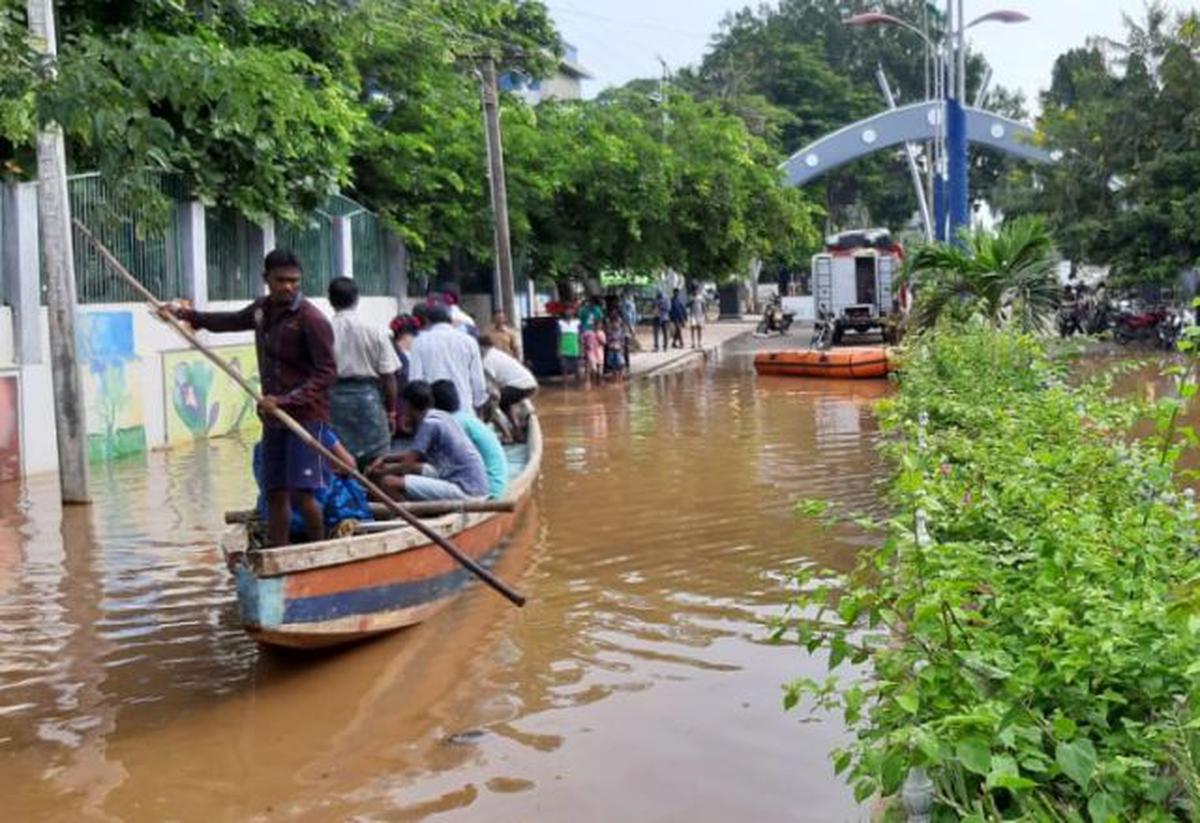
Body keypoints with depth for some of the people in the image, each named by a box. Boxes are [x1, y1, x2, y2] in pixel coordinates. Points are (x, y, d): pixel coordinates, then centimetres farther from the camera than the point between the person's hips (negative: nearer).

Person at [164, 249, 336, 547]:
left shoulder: (311, 320, -14)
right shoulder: (262, 309, 9)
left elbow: (327, 373, -17)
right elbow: (231, 321, 31)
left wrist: (285, 401, -23)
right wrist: (186, 314, 31)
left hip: (306, 414, -7)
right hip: (274, 415, 7)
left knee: (300, 493, -11)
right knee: (275, 492, 9)